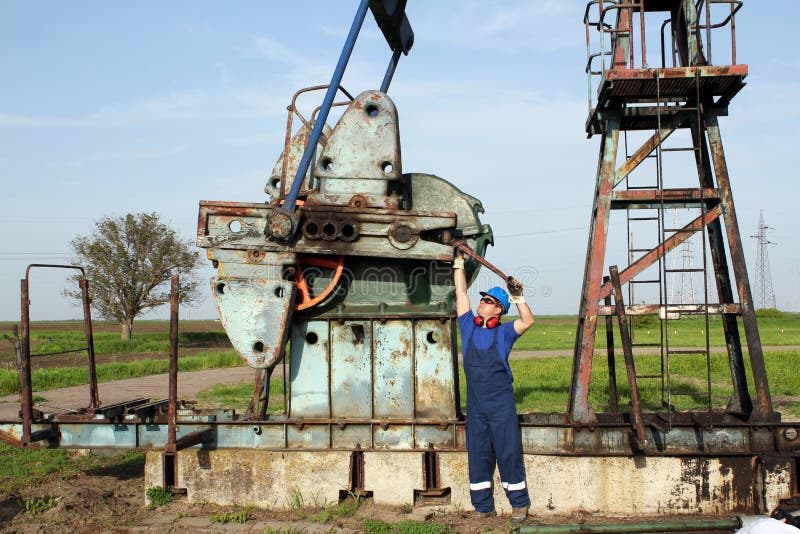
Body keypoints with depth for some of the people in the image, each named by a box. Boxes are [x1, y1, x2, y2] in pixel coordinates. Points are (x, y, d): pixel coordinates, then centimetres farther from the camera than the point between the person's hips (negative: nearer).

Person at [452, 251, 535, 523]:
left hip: (501, 402, -4)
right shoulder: (469, 327, 8)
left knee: (509, 452, 1)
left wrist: (518, 297, -26)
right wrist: (458, 263, 9)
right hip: (475, 403, 4)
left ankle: (519, 503, 14)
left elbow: (528, 321, -16)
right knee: (478, 455, 8)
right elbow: (461, 293, 9)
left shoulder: (504, 332, 0)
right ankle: (483, 506, 17)